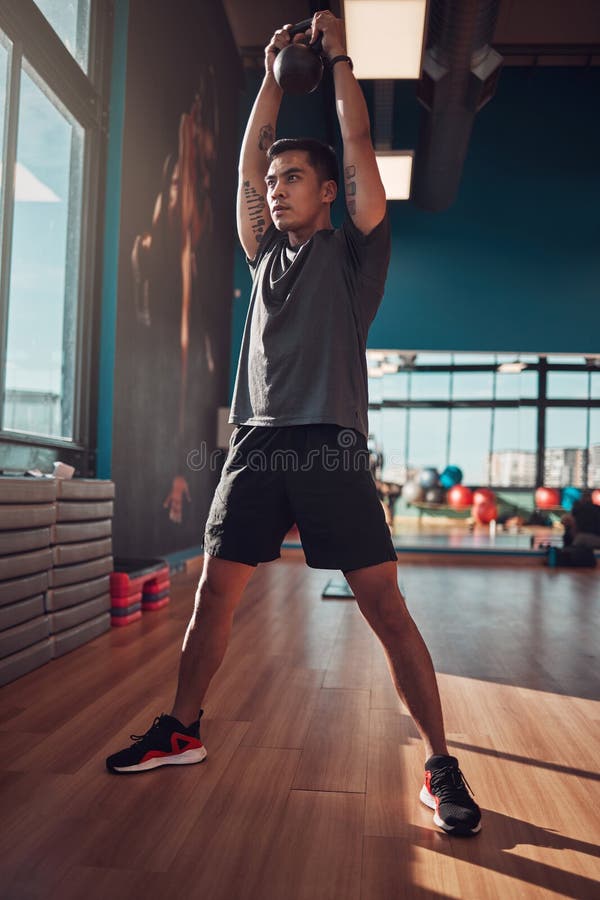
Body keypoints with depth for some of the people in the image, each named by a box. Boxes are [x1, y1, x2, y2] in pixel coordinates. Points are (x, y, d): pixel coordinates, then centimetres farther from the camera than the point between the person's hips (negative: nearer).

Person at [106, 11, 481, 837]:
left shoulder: (353, 250, 9)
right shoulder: (267, 252, 21)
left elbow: (359, 145, 5)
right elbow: (246, 160, 22)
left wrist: (338, 57, 15)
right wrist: (274, 74, 26)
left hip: (330, 446, -5)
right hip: (257, 443, 5)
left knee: (385, 607, -7)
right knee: (214, 593, 7)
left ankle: (441, 766, 3)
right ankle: (181, 730, 24)